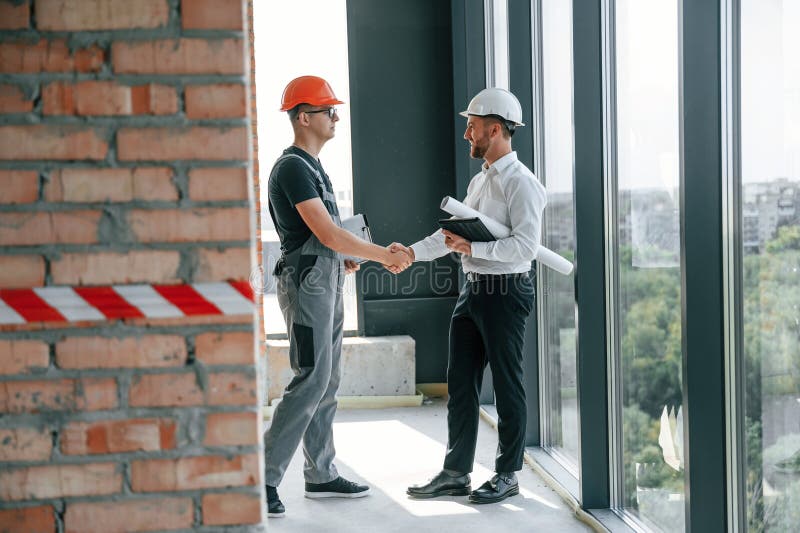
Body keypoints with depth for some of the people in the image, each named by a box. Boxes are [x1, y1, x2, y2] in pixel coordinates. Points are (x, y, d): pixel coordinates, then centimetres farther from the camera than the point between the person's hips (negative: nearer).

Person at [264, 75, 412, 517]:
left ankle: (321, 475, 18)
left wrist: (341, 260, 12)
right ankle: (264, 477, -8)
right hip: (307, 282, -10)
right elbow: (329, 233, -21)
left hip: (326, 281, 10)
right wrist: (385, 256, -13)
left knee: (326, 381, 11)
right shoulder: (293, 167, -15)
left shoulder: (311, 166, 18)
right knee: (311, 380, -12)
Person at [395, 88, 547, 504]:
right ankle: (456, 472, 19)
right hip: (473, 289, 9)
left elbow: (525, 245, -21)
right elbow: (454, 232, 17)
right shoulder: (480, 181, 16)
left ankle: (507, 475, 14)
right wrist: (412, 252, 5)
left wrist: (472, 247, -20)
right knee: (460, 383, 11)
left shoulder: (520, 183, -13)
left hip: (506, 291, -9)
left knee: (507, 384, 2)